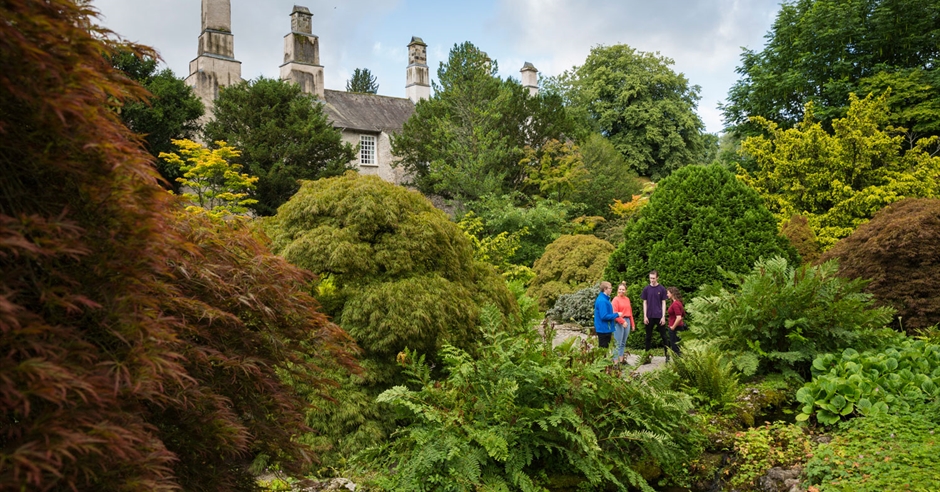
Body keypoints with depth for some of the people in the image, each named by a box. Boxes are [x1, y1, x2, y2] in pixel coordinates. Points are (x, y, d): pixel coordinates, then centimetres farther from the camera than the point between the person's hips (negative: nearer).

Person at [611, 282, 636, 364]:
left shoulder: (627, 299, 13)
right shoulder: (615, 300, -5)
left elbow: (630, 312, 16)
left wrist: (632, 324, 15)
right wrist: (622, 321, -17)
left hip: (627, 321, 6)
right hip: (619, 322, -6)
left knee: (623, 342, 11)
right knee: (618, 343, -5)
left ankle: (621, 359, 19)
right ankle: (616, 360, -2)